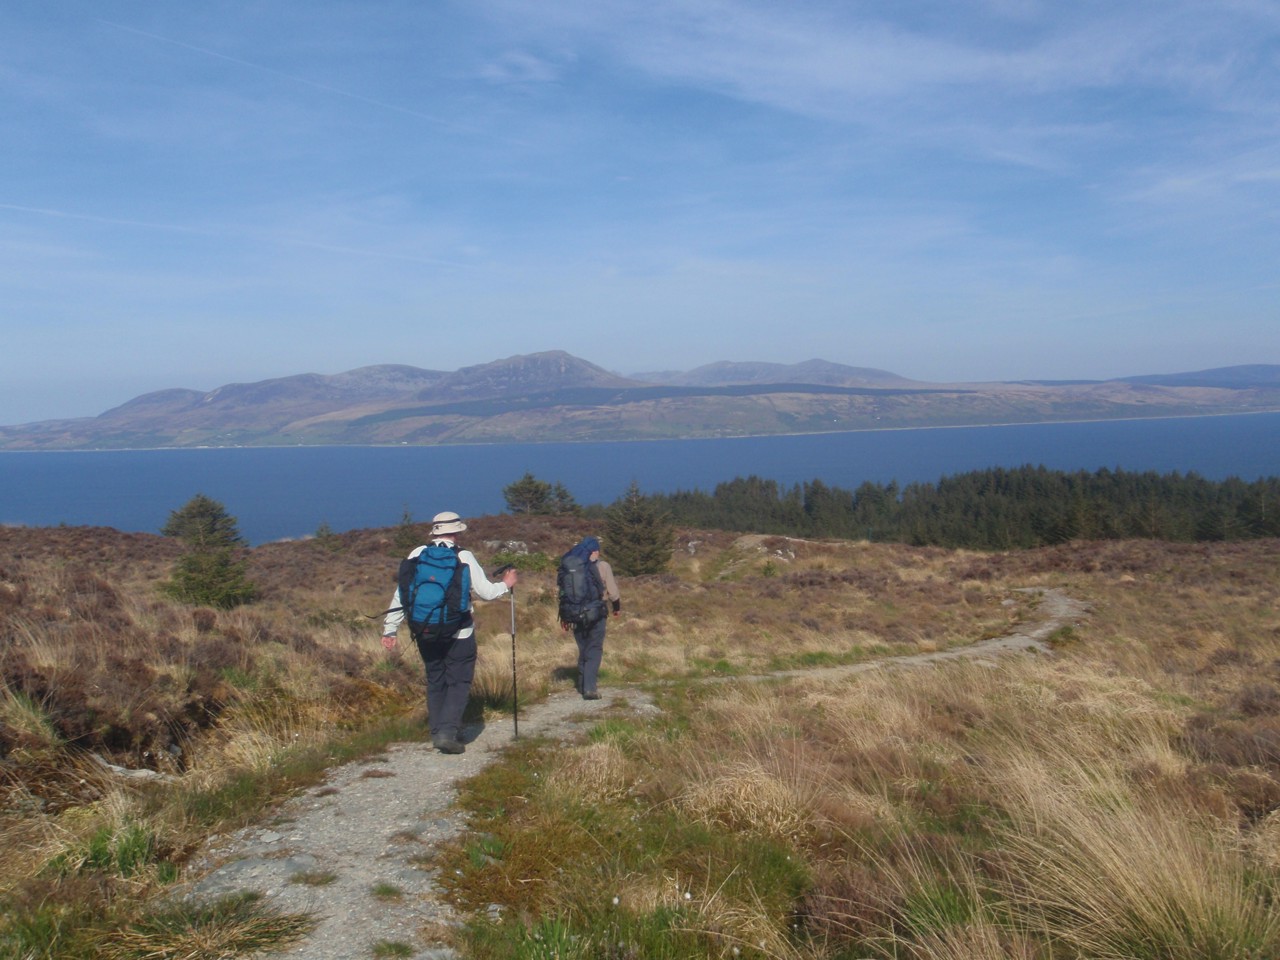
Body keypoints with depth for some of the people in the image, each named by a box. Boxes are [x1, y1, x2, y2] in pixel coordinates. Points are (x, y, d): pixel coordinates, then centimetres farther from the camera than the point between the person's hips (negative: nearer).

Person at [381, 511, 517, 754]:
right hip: (458, 633, -4)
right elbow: (486, 592, -5)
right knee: (459, 683, 5)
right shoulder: (463, 557, -7)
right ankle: (447, 731, -7)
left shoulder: (417, 555, 0)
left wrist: (390, 629, 5)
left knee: (435, 682, 17)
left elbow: (401, 594, 0)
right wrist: (505, 584, 15)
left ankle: (438, 731, 22)